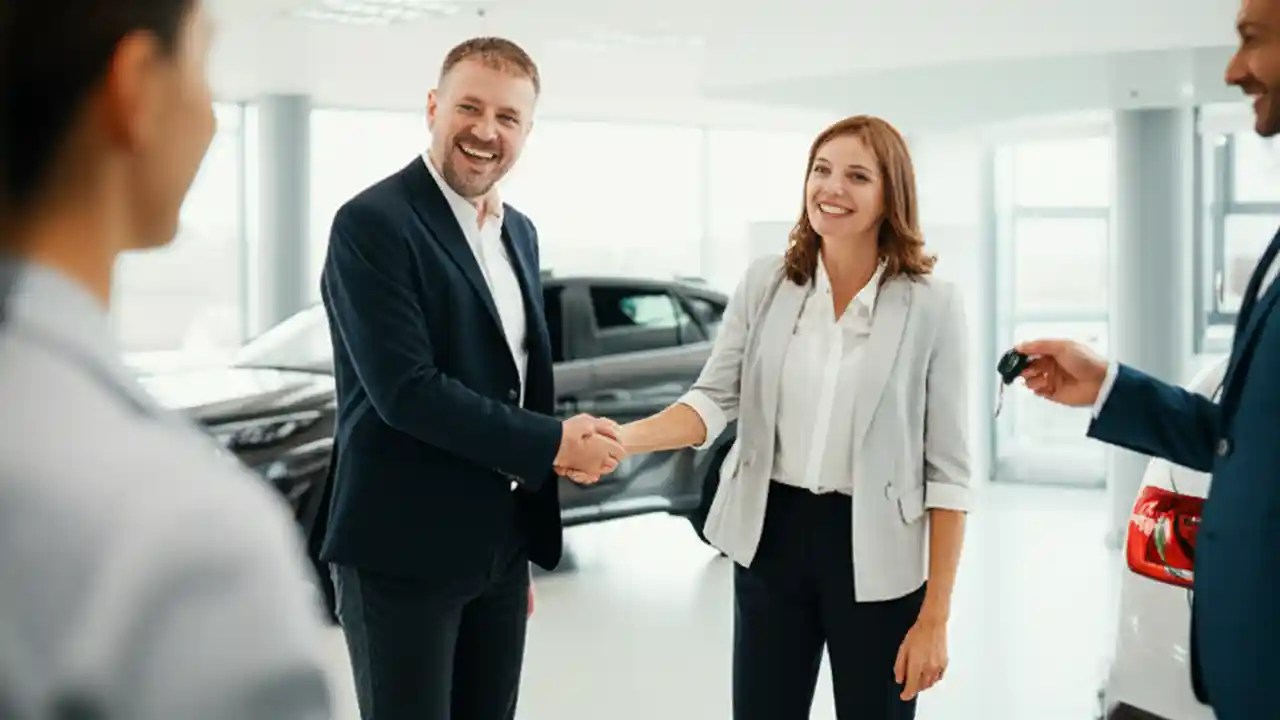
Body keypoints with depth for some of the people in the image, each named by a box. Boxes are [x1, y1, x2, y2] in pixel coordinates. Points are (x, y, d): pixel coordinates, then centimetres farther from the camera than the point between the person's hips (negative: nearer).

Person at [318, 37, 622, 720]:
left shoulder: (519, 233, 13)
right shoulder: (372, 224, -12)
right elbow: (405, 390, -21)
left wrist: (524, 552, 18)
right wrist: (551, 443, -16)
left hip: (500, 547, 7)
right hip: (402, 551, -7)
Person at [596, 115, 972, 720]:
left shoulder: (932, 305, -8)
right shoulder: (764, 284, 0)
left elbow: (947, 470, -7)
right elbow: (713, 402, -2)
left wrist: (934, 618, -9)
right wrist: (619, 438, -22)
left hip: (874, 552, -2)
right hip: (771, 538, 3)